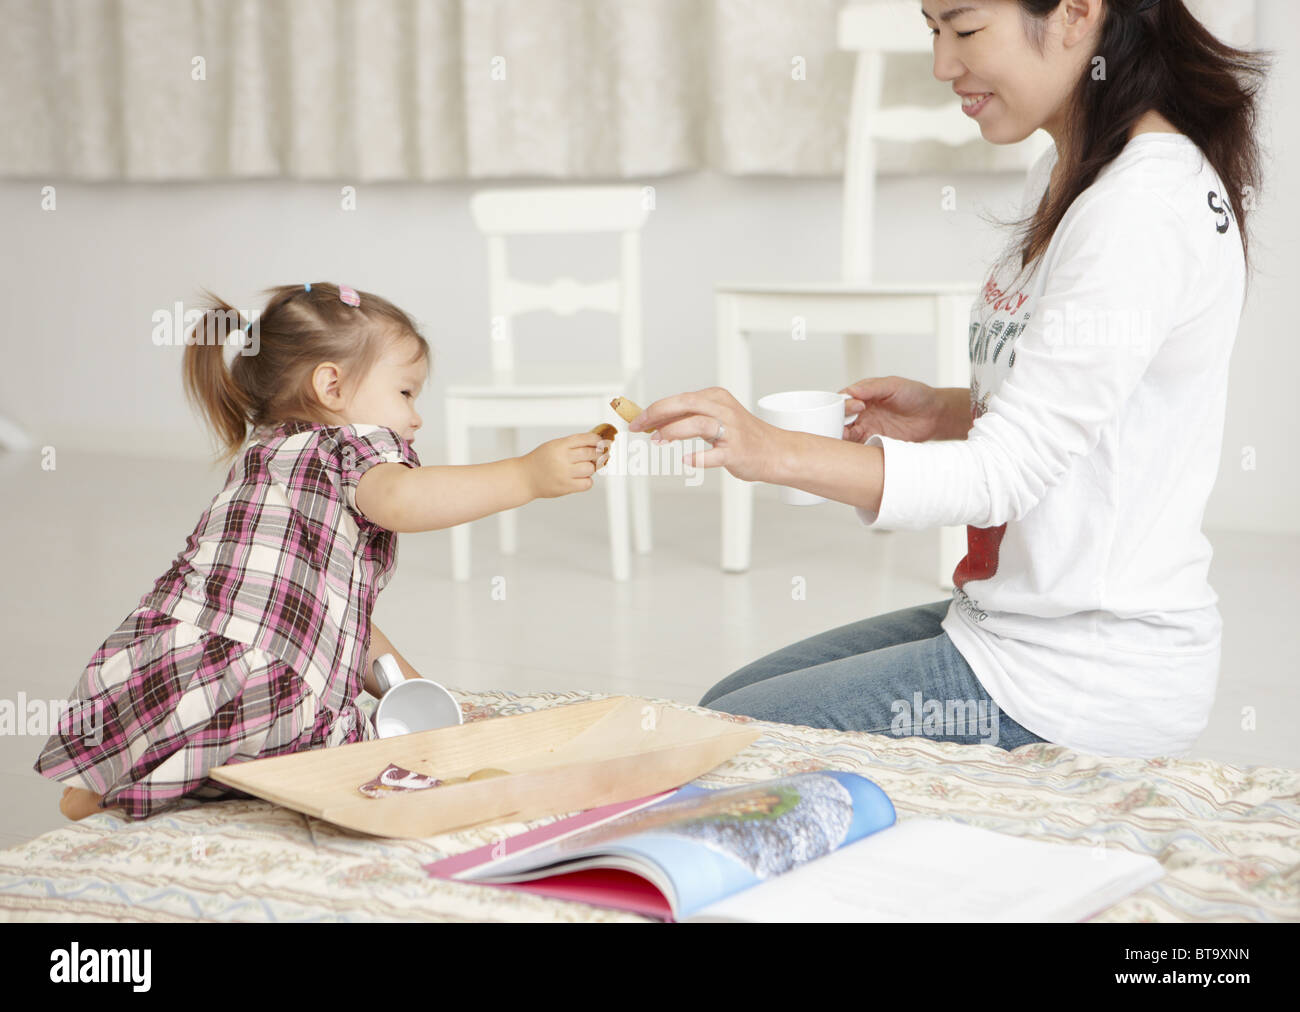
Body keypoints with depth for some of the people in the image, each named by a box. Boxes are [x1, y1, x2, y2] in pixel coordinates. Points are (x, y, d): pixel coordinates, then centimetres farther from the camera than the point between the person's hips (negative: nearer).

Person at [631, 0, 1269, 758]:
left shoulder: (1146, 211, -23)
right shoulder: (1071, 176, 9)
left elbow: (1005, 473, -27)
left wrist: (776, 452, -35)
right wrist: (949, 414, 1)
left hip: (1092, 682, -10)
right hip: (1015, 623, 10)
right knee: (725, 707, 17)